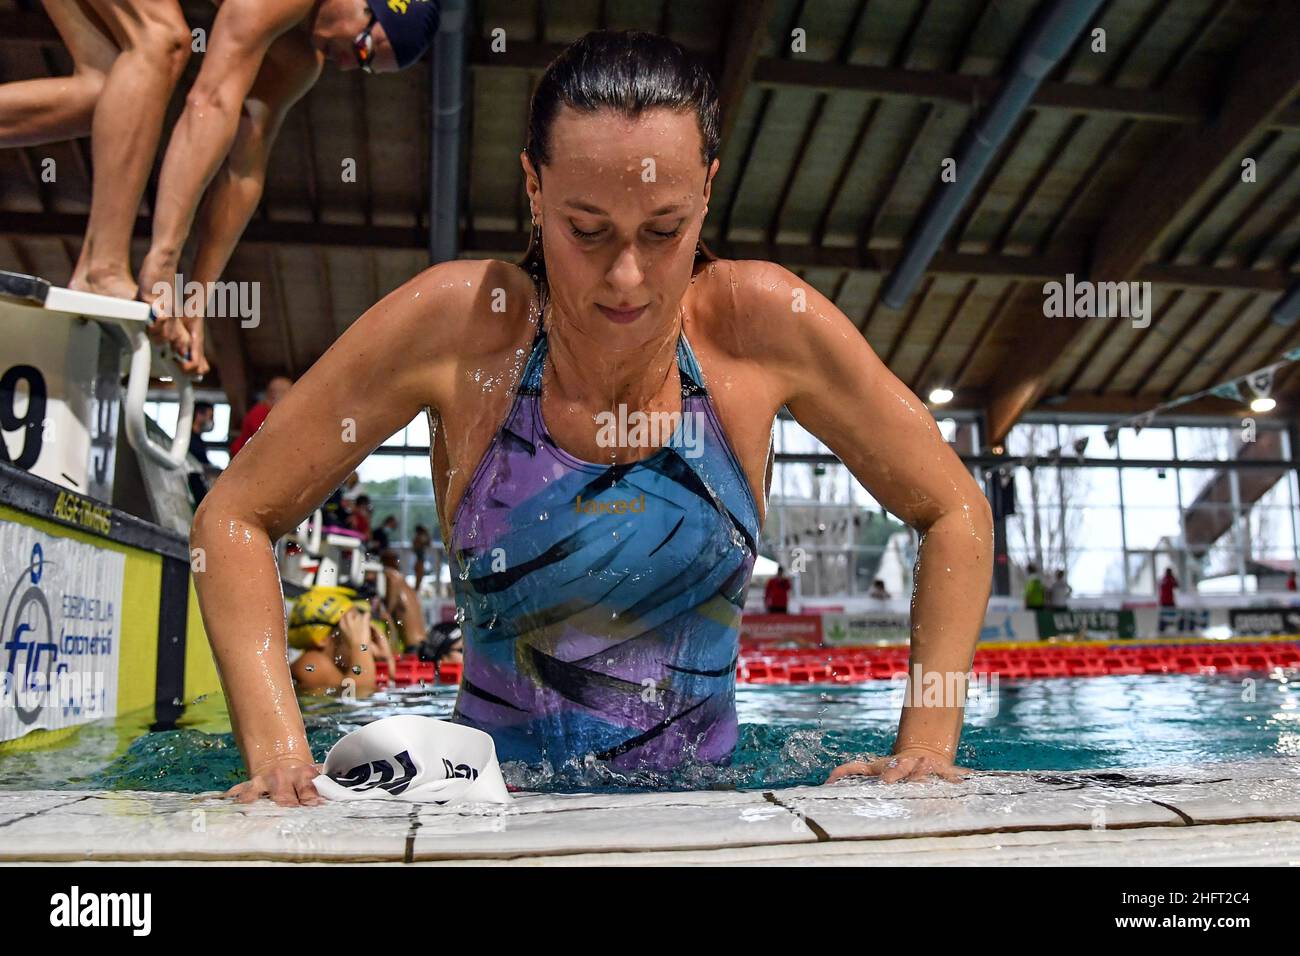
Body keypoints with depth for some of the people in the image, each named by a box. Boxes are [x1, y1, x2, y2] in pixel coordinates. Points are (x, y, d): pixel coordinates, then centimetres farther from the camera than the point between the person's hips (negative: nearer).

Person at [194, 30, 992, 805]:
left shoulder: (761, 324, -10)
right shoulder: (460, 322, -12)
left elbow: (957, 513, 0)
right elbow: (237, 517, -5)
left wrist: (925, 748, -10)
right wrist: (280, 755, -18)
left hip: (703, 801, 2)